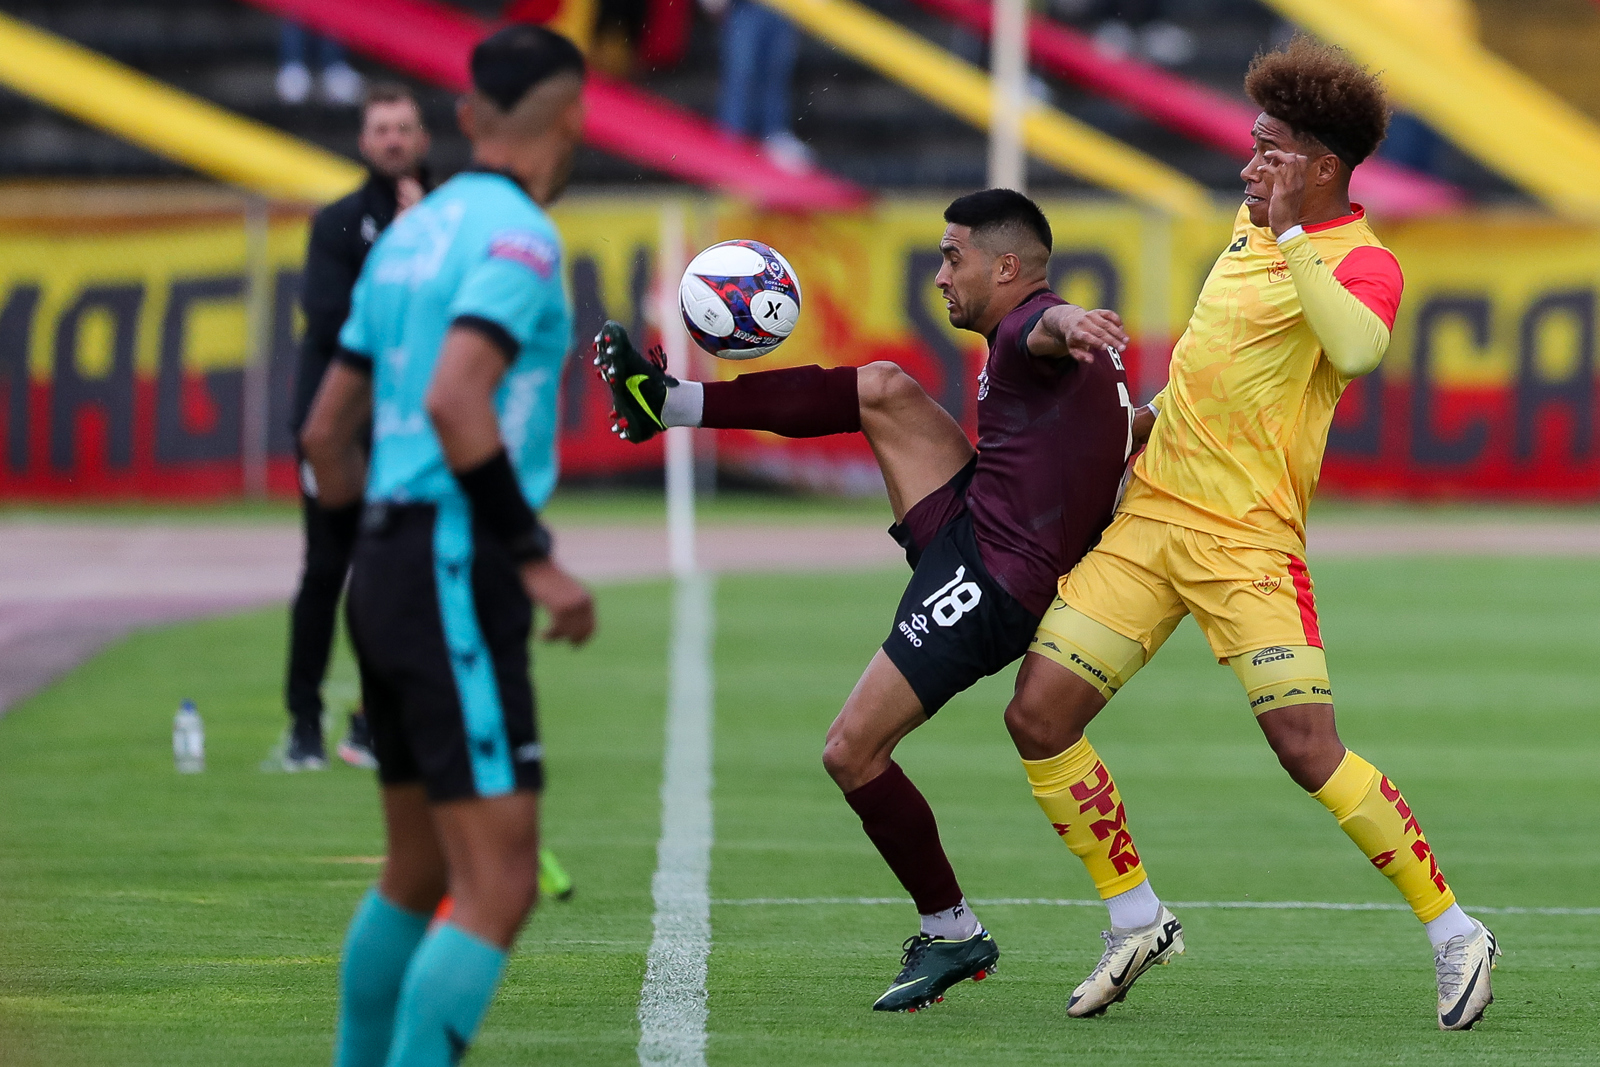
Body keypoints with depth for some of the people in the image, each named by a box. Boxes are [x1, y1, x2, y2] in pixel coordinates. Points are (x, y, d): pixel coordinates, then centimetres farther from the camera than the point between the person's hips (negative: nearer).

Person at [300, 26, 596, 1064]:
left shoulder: (413, 232, 16)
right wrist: (537, 559, -20)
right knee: (498, 889, -10)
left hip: (390, 561, 9)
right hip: (459, 578, -9)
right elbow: (454, 402, -25)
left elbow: (326, 428, 20)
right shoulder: (519, 236, -10)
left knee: (417, 874, 19)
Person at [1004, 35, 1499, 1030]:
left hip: (1248, 537, -7)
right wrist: (1150, 414, 28)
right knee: (1039, 715, -1)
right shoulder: (1252, 224, 14)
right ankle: (1137, 921, 14)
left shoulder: (1364, 262, -11)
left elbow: (1355, 350, -35)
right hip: (1151, 511, 7)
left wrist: (1290, 232, -29)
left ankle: (1455, 934, 0)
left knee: (1308, 748, -16)